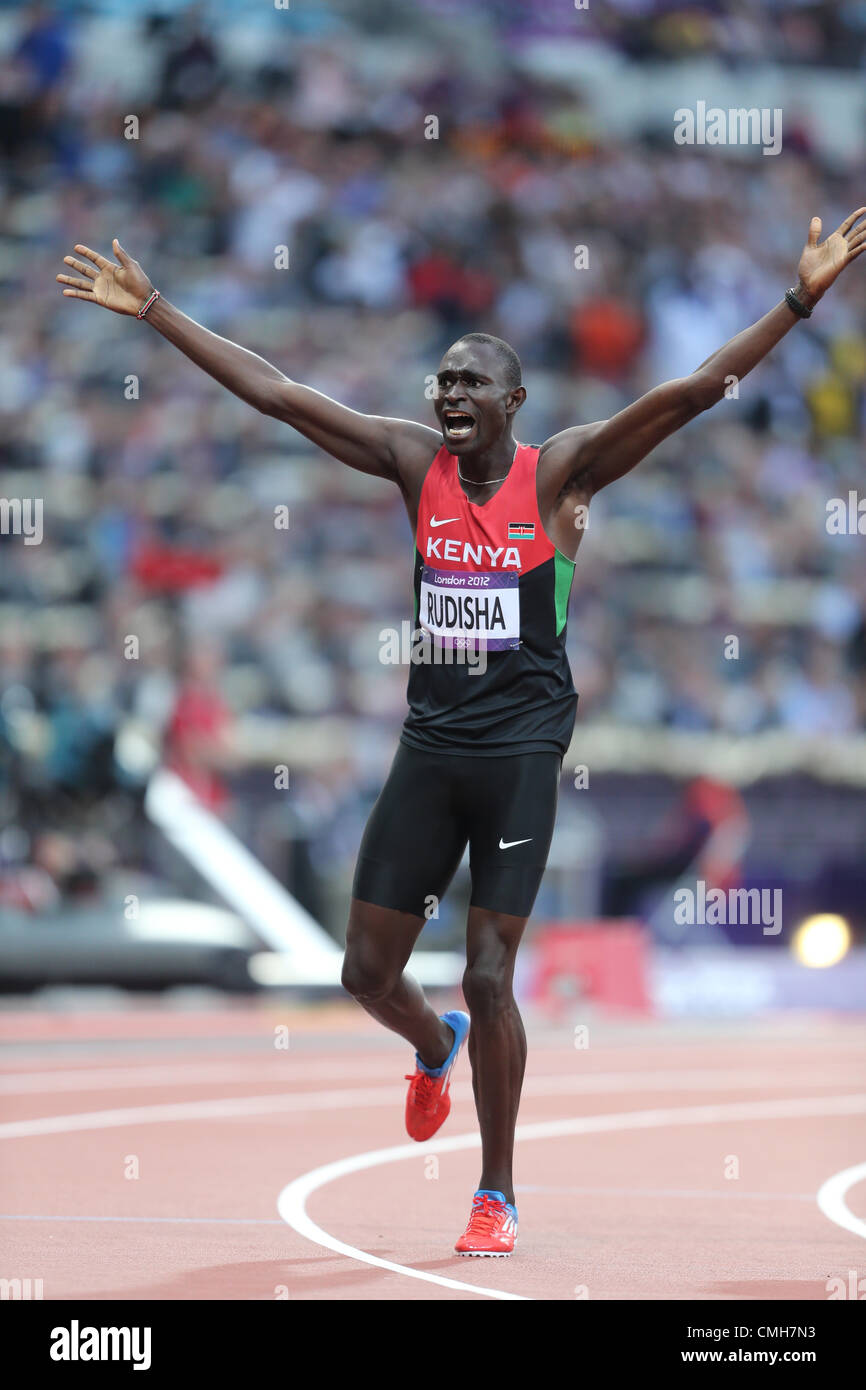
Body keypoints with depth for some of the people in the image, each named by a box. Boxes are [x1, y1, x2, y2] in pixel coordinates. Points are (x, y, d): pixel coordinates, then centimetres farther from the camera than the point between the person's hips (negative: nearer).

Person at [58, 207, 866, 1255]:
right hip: (430, 745, 4)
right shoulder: (417, 463, 3)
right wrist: (152, 310, 2)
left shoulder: (559, 471, -5)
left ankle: (497, 1193, 10)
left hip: (521, 748, -4)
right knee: (367, 971, 4)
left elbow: (690, 394, -14)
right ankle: (435, 1047, 41)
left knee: (488, 980, -6)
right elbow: (276, 394, 4)